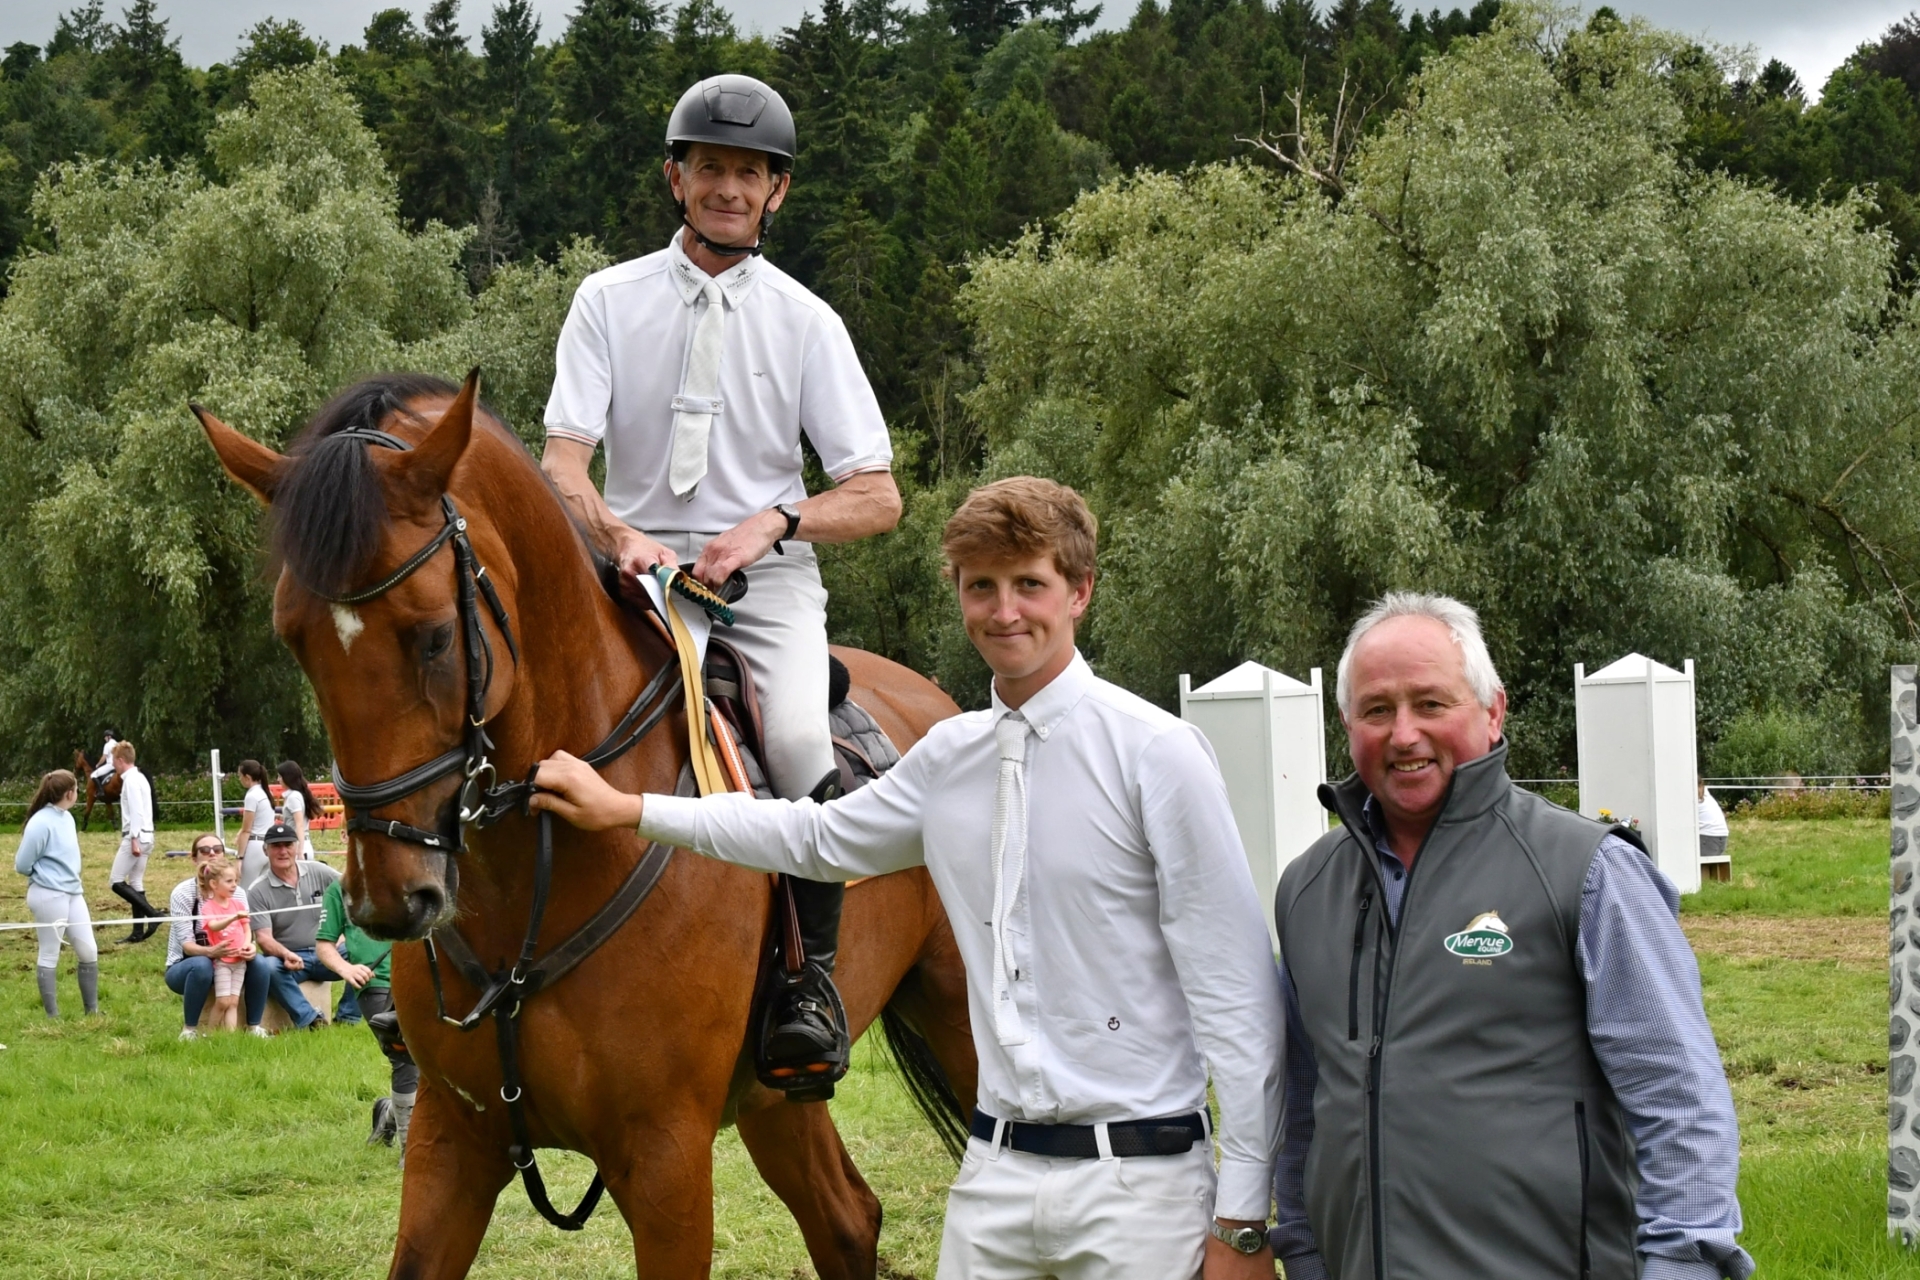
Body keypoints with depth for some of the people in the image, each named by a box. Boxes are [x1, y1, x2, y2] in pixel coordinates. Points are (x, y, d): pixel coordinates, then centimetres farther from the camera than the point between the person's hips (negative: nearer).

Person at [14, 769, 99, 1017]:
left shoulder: (66, 817, 8)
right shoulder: (41, 823, -18)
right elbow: (22, 864, -15)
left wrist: (73, 880, 4)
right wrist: (45, 876, -2)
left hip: (72, 893, 8)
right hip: (49, 895, -8)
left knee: (88, 951, 9)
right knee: (50, 955, 2)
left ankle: (92, 1010, 19)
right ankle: (52, 1016, 10)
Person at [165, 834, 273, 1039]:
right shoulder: (183, 893, -13)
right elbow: (186, 943, -20)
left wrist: (249, 947, -30)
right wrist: (210, 952, -41)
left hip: (226, 964, 4)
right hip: (184, 967, -4)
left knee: (258, 962, -24)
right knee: (202, 965, -38)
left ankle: (254, 1027, -12)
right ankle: (189, 1030, -23)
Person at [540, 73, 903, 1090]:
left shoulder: (804, 322, 5)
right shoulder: (610, 302, 6)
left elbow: (878, 498, 3)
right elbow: (563, 464, -3)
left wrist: (772, 523, -15)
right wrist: (619, 536, -24)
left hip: (765, 576, -1)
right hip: (637, 571, 1)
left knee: (799, 739, -31)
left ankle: (811, 979, -19)